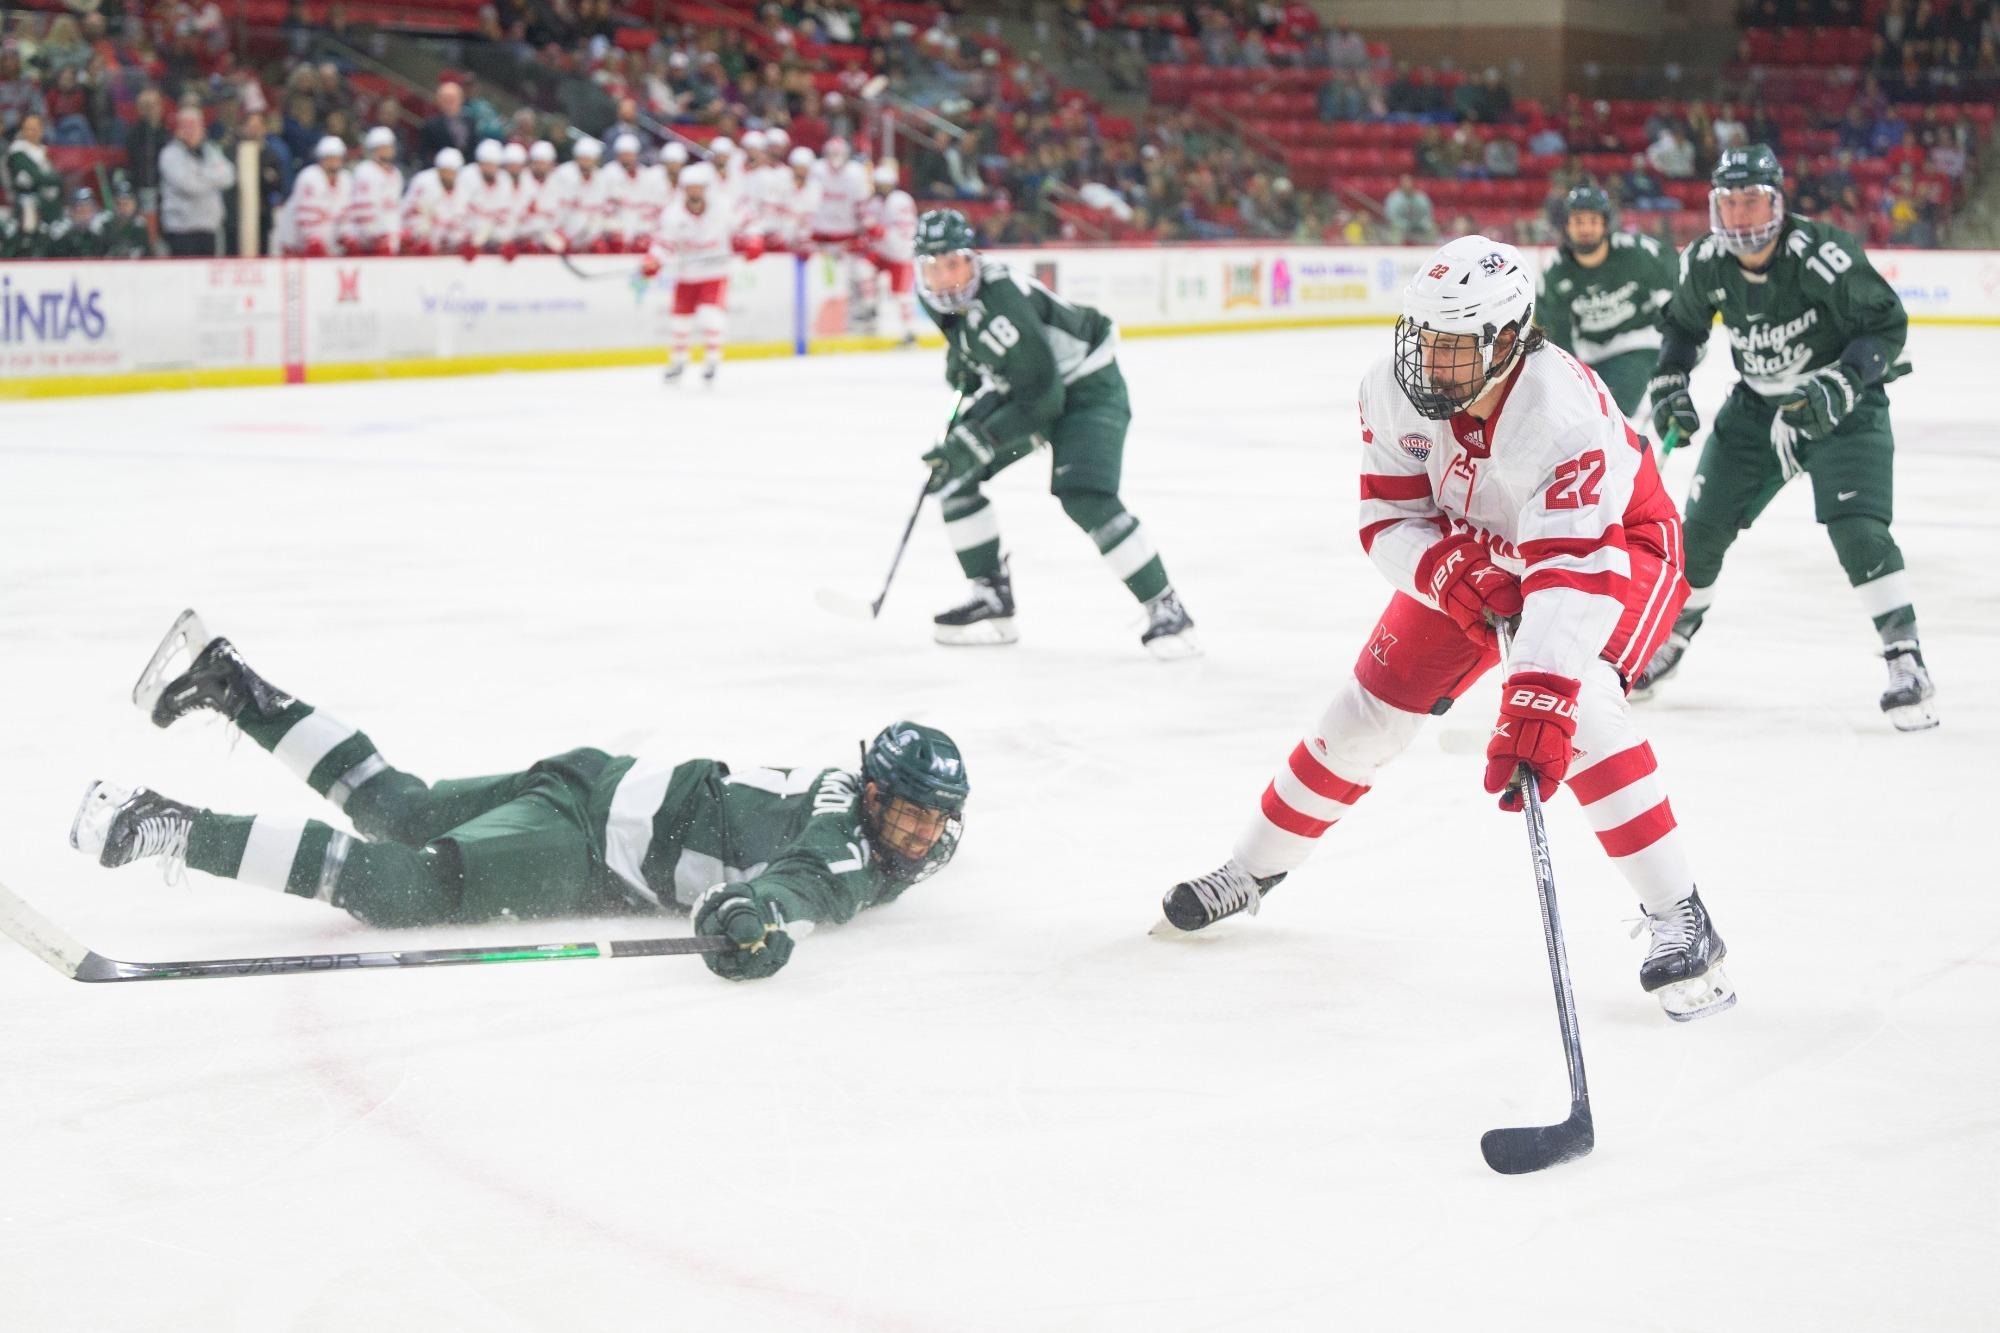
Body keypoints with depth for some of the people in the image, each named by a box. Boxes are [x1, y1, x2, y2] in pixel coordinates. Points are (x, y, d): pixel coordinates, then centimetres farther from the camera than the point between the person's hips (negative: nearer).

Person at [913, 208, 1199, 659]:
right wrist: (962, 361, 14)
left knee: (1085, 498, -26)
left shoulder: (1003, 304, -35)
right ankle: (992, 599, 8)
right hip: (1019, 385, 9)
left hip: (1087, 388, -9)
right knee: (951, 474, 0)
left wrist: (974, 442, -32)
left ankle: (1165, 610, -17)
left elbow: (1041, 398, -33)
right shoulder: (932, 293, -10)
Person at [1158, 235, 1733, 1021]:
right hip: (1470, 549, 6)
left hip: (1614, 541, -5)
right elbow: (1387, 521, -14)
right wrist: (1453, 572, -37)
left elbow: (1571, 568, -49)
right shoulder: (1395, 391, -23)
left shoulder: (1561, 412, -41)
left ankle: (1678, 919, -26)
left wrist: (1535, 705, -60)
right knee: (1372, 707, 4)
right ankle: (1254, 869, 27)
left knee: (1576, 710, -32)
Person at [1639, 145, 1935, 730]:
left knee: (1856, 529, -22)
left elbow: (1887, 323, -20)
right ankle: (1670, 636, 27)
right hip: (1757, 407, 5)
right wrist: (1669, 383, -2)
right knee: (1703, 523, 4)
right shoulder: (1707, 262, -8)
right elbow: (1681, 323, 12)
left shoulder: (1821, 253, -26)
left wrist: (1842, 386, -30)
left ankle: (1907, 662, -16)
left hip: (1844, 409, -5)